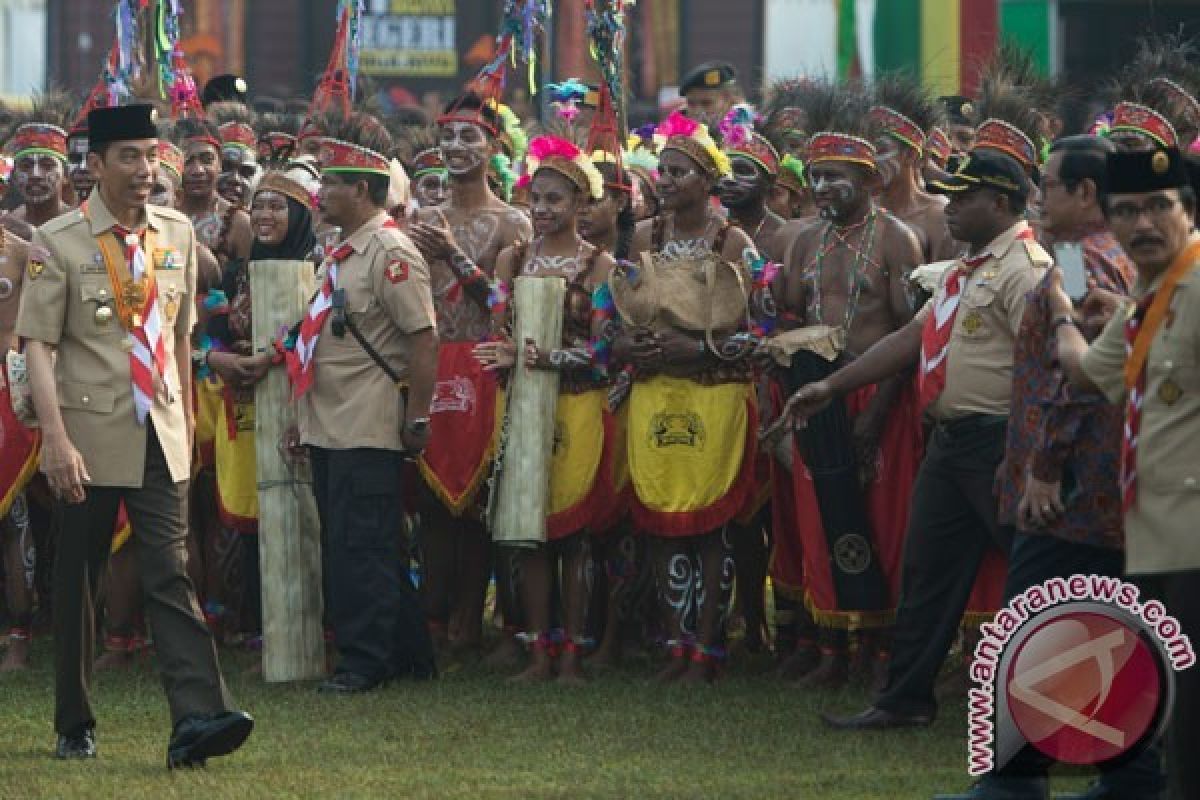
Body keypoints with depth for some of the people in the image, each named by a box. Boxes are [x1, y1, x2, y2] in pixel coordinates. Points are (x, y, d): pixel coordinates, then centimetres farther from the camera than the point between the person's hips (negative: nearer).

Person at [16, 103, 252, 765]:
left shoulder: (176, 234, 8)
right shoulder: (58, 244, -6)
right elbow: (38, 346, -10)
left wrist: (186, 418, 21)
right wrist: (57, 440, -18)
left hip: (159, 437, 3)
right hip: (90, 437, -3)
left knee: (170, 574, -7)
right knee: (77, 584, 6)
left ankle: (197, 718, -19)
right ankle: (75, 726, 16)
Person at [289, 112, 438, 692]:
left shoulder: (390, 252, -13)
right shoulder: (342, 253, 16)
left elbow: (424, 338, -18)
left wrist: (418, 420, -18)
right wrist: (304, 416, 19)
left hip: (368, 430, -10)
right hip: (327, 426, 10)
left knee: (360, 548, -8)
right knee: (344, 545, 12)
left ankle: (365, 661, -3)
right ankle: (409, 653, 19)